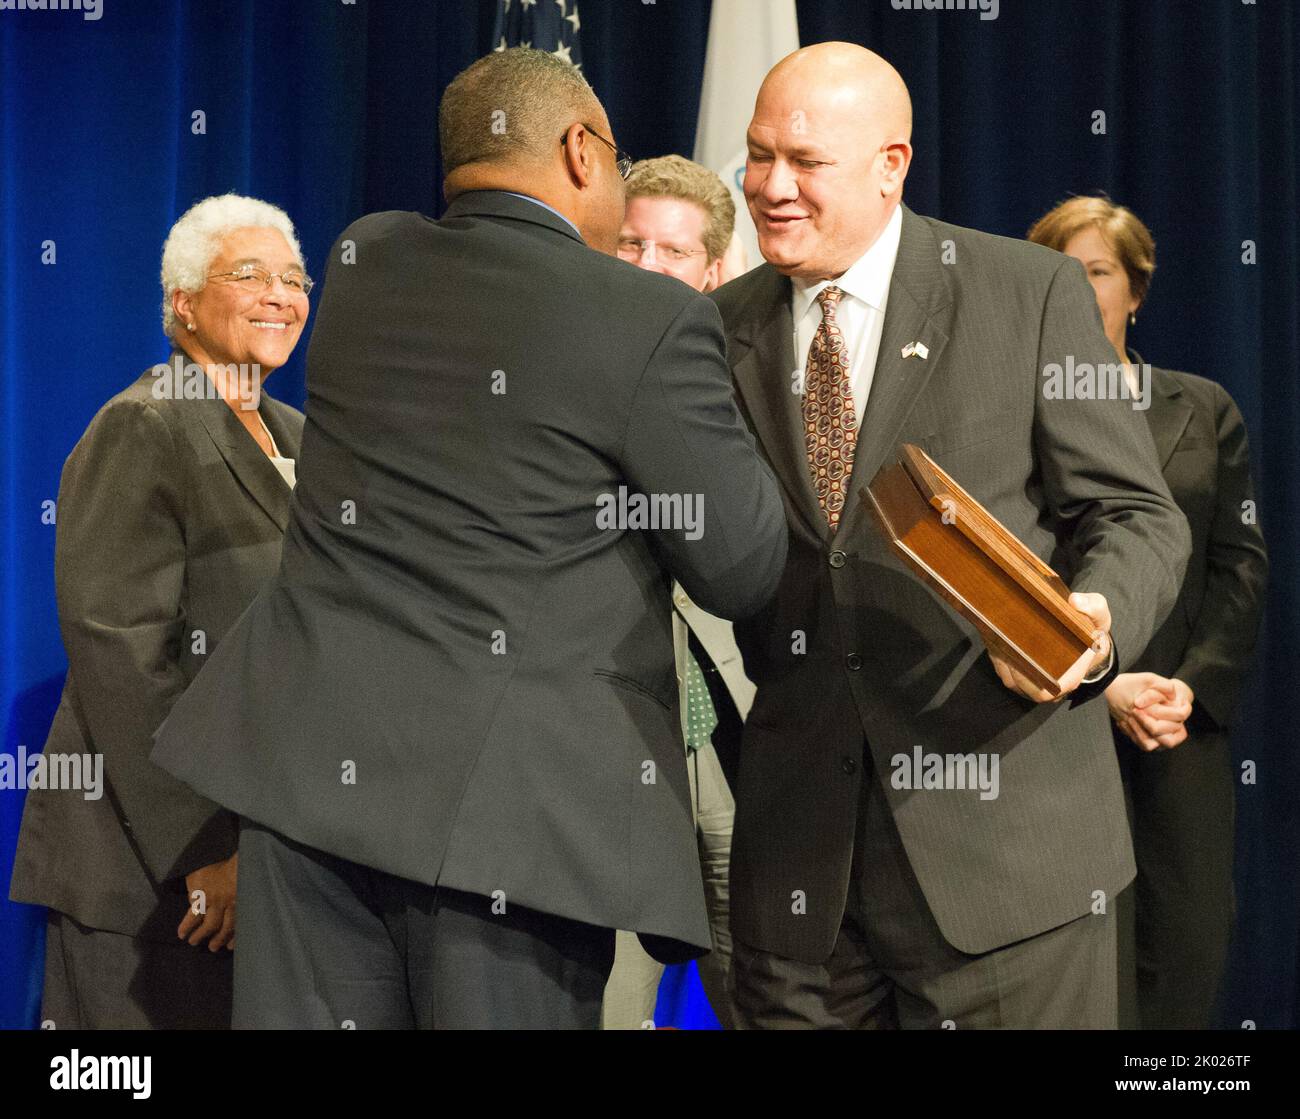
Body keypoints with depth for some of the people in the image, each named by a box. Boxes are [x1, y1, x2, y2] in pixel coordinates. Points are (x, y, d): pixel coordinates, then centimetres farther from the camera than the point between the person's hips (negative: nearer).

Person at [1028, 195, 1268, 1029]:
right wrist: (1098, 686, -13)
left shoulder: (1205, 411, 13)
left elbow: (1242, 564, 7)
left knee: (1188, 953, 0)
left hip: (1186, 726, 3)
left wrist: (1195, 686, -8)